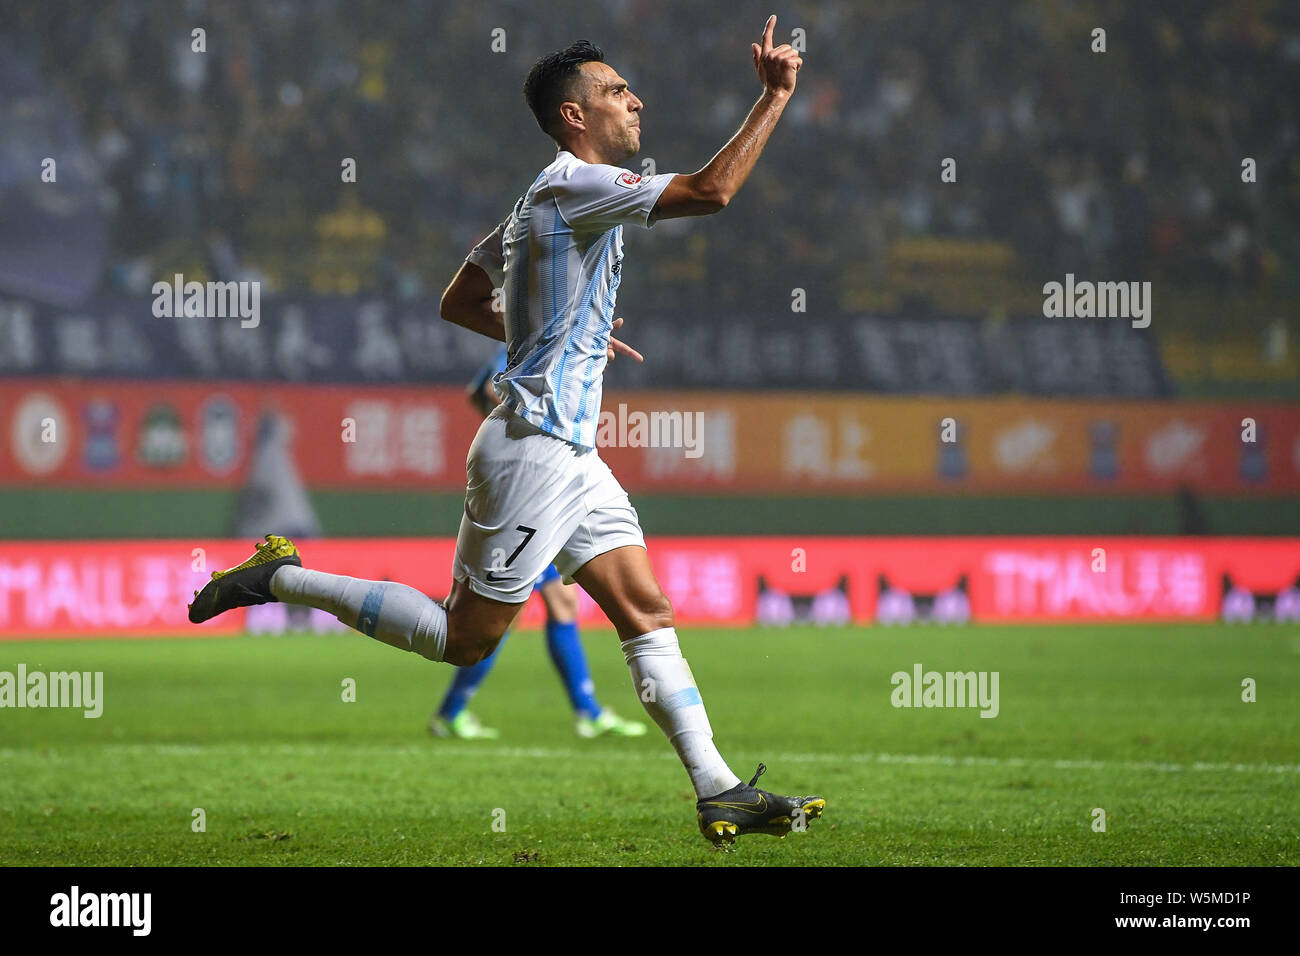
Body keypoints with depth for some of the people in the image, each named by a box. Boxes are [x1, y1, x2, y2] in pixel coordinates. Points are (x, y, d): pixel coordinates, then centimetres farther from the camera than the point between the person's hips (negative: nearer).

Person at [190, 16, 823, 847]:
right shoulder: (575, 185, -15)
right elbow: (711, 191, -26)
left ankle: (720, 793, 0)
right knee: (463, 639, -3)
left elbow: (458, 303, 23)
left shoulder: (542, 201, 15)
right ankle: (284, 579, 6)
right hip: (535, 448, -10)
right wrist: (776, 97, -19)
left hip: (570, 452, 10)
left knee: (649, 614, 3)